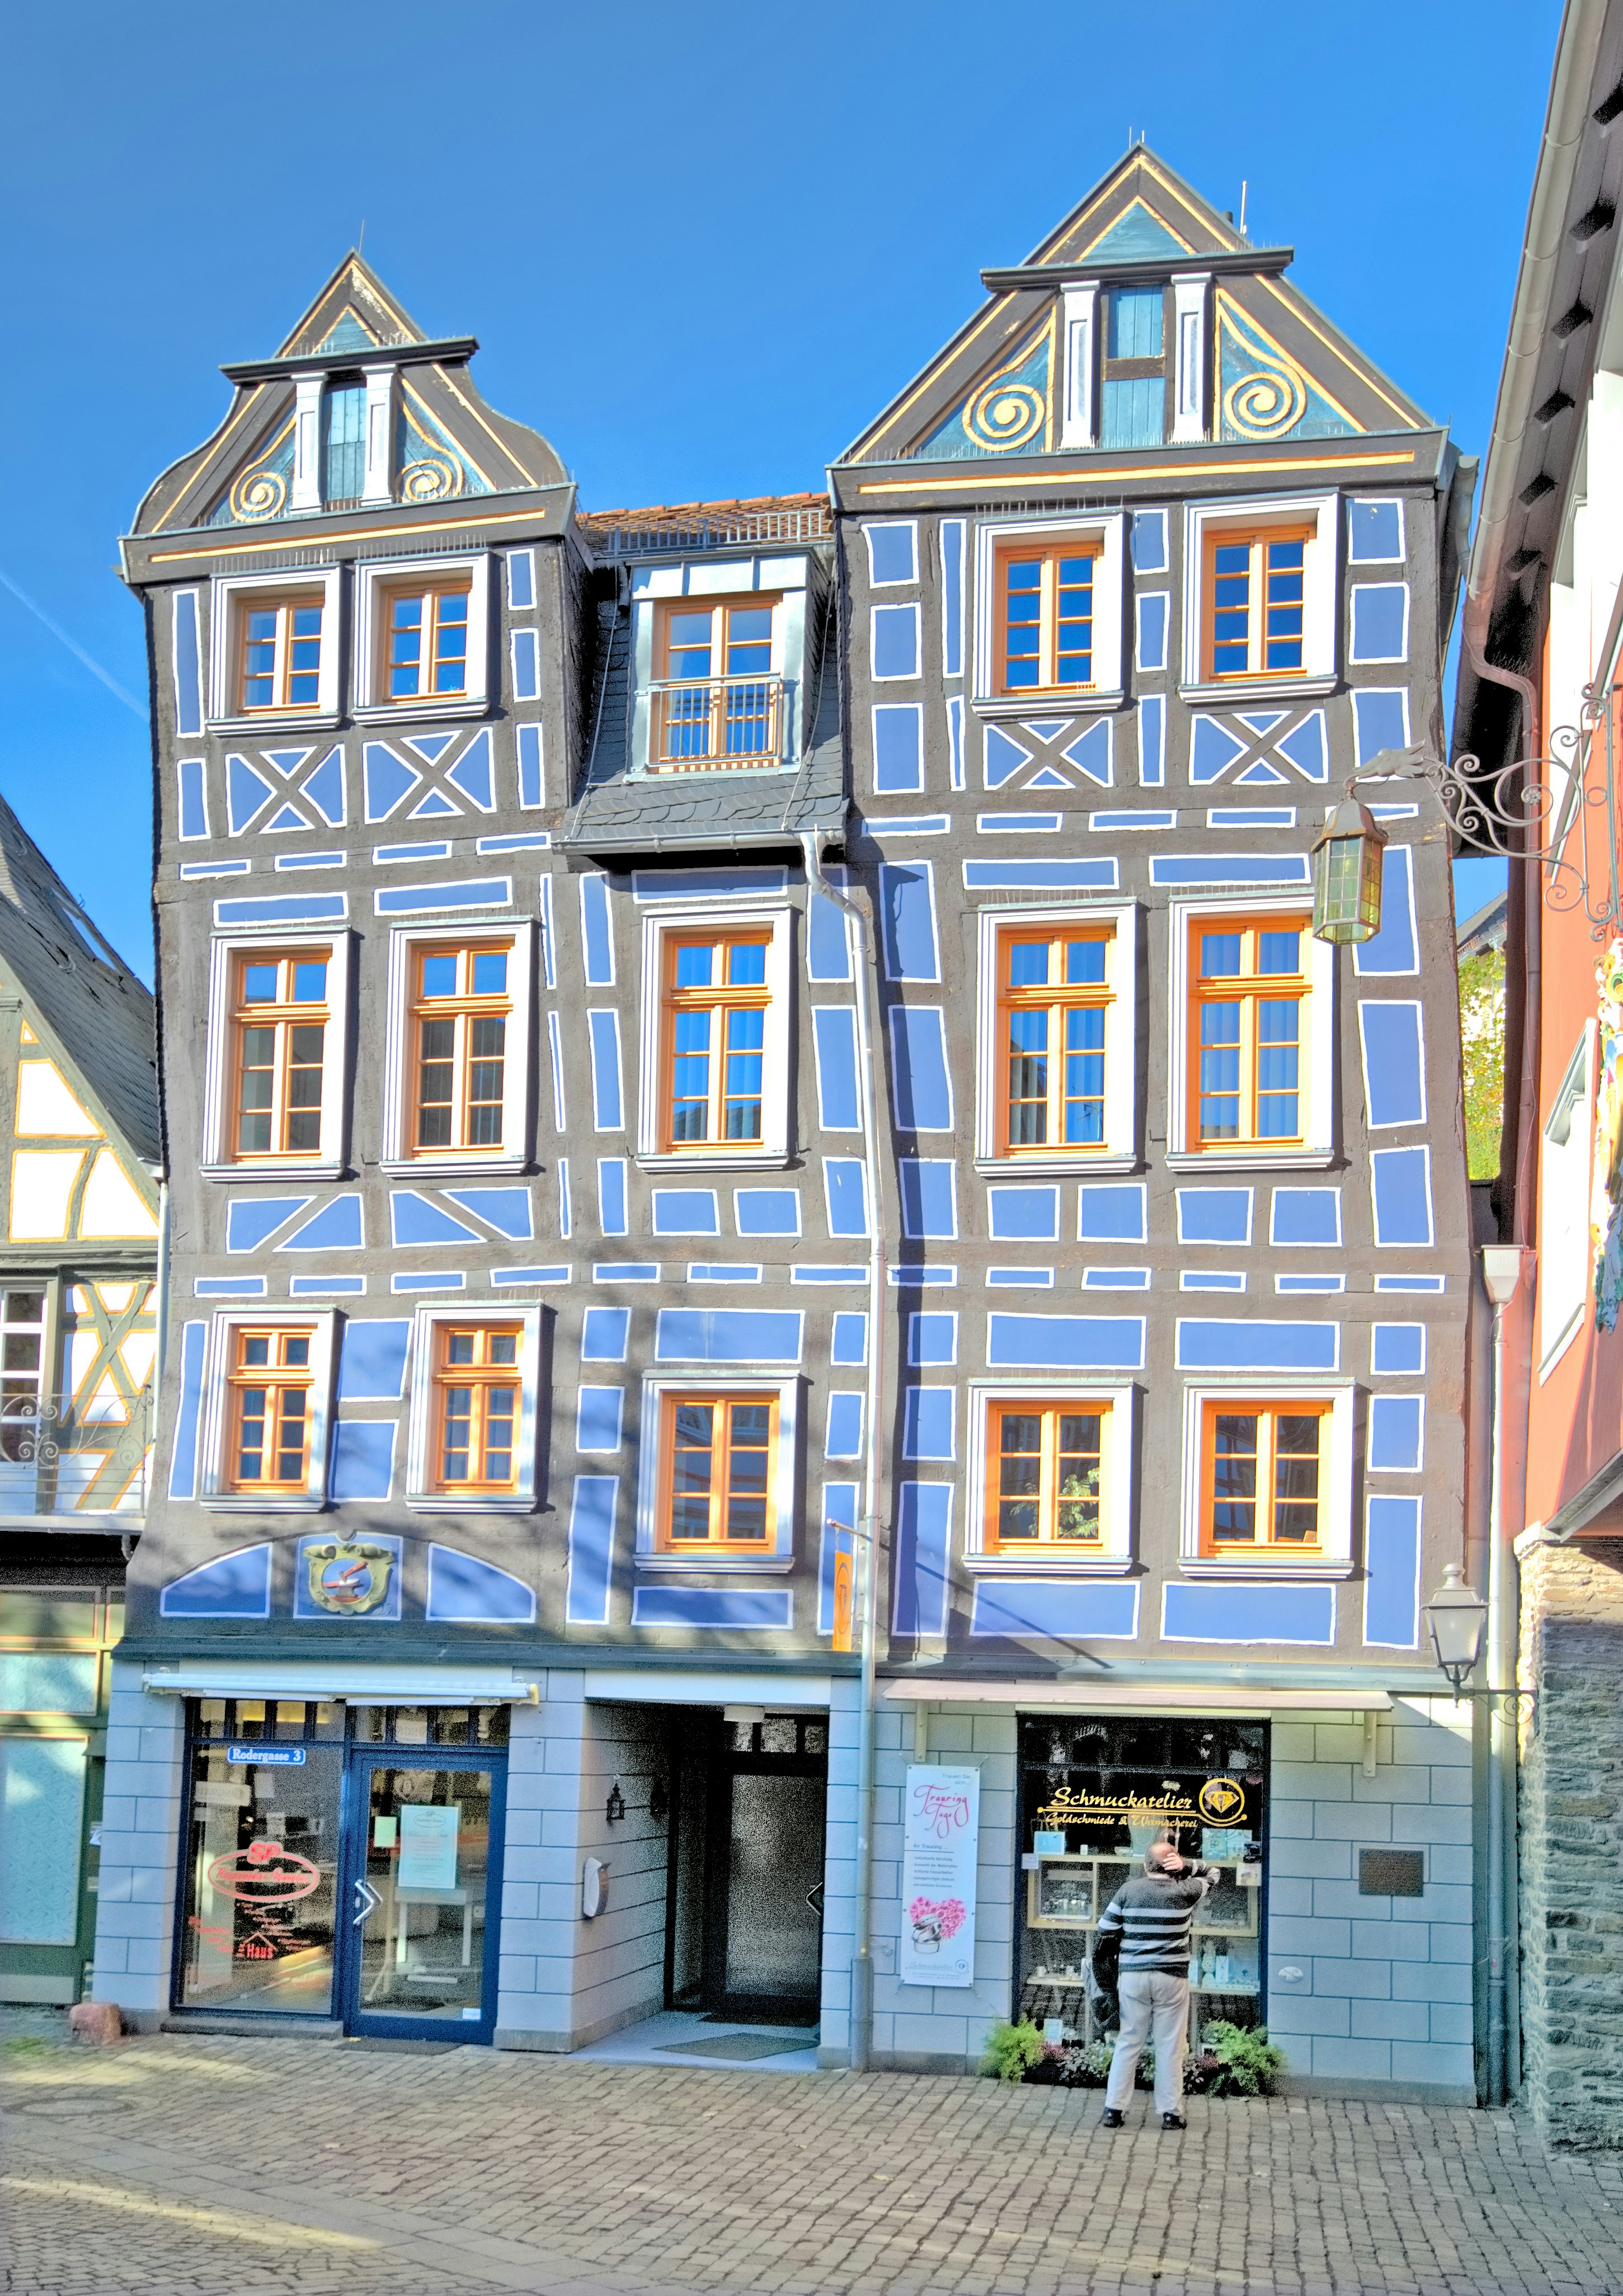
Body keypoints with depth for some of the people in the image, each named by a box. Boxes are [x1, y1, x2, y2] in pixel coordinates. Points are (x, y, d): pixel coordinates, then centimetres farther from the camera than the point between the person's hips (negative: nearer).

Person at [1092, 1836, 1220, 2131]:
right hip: (1172, 1977, -2)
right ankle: (1171, 2112, 7)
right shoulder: (1184, 1892, -4)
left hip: (1133, 1976, 2)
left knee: (1128, 2043, 7)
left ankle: (1113, 2110, 7)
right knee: (1170, 2046, 5)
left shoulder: (1128, 1890, -1)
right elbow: (1212, 1874, 14)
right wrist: (1185, 1866, 0)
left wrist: (1104, 1961, 20)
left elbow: (1106, 1932, 4)